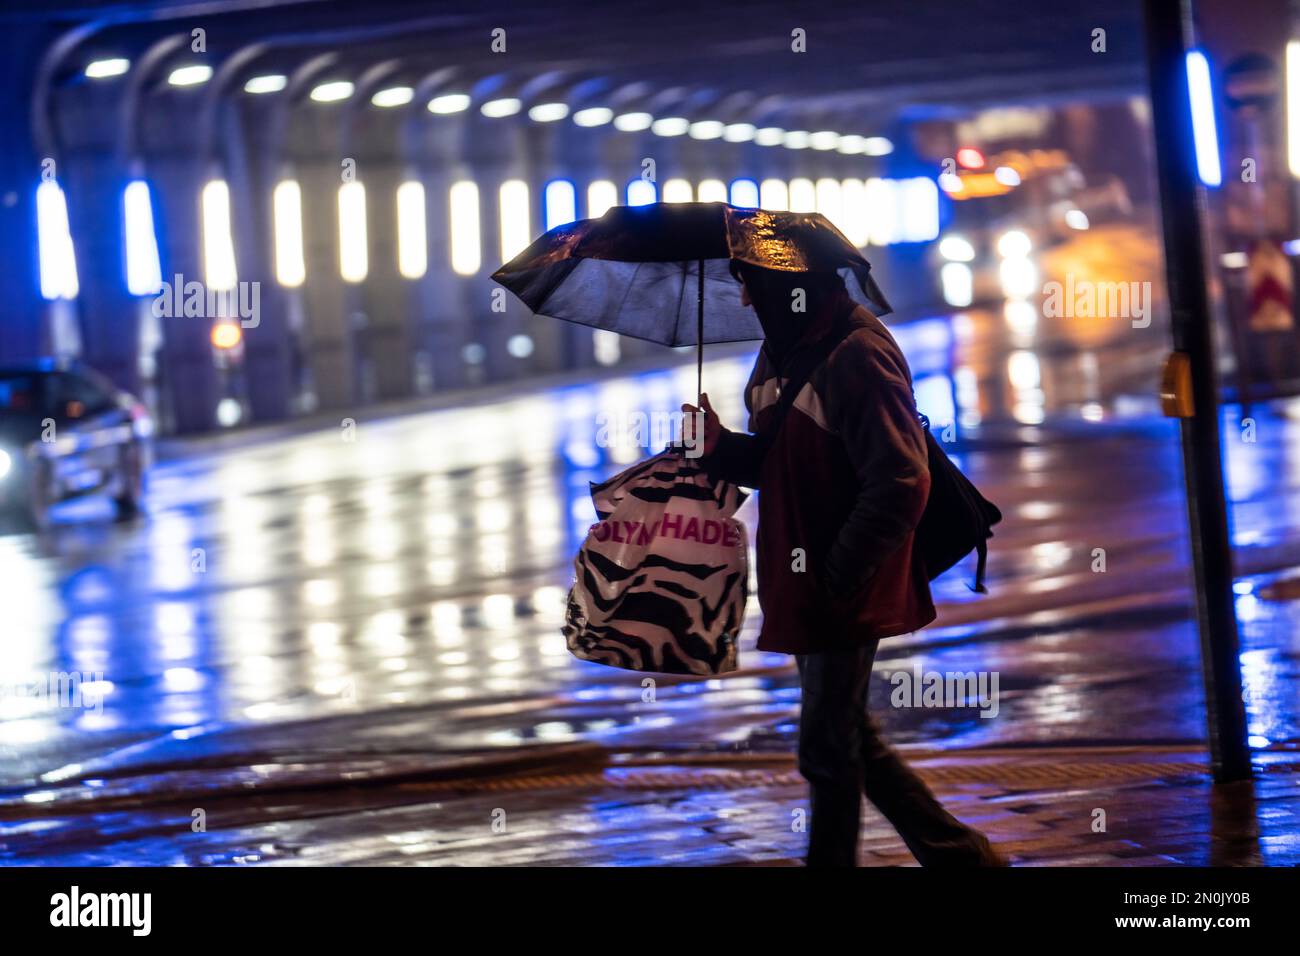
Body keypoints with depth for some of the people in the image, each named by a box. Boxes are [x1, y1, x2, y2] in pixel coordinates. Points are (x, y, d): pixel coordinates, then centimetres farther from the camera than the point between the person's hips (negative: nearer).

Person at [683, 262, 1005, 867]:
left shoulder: (857, 356, -18)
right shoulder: (781, 353, 10)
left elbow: (899, 486, -22)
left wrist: (837, 577, -21)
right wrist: (719, 446, -2)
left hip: (844, 590, -10)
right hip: (803, 589, 10)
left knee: (828, 749, -1)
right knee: (847, 743, 16)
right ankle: (958, 853, 24)